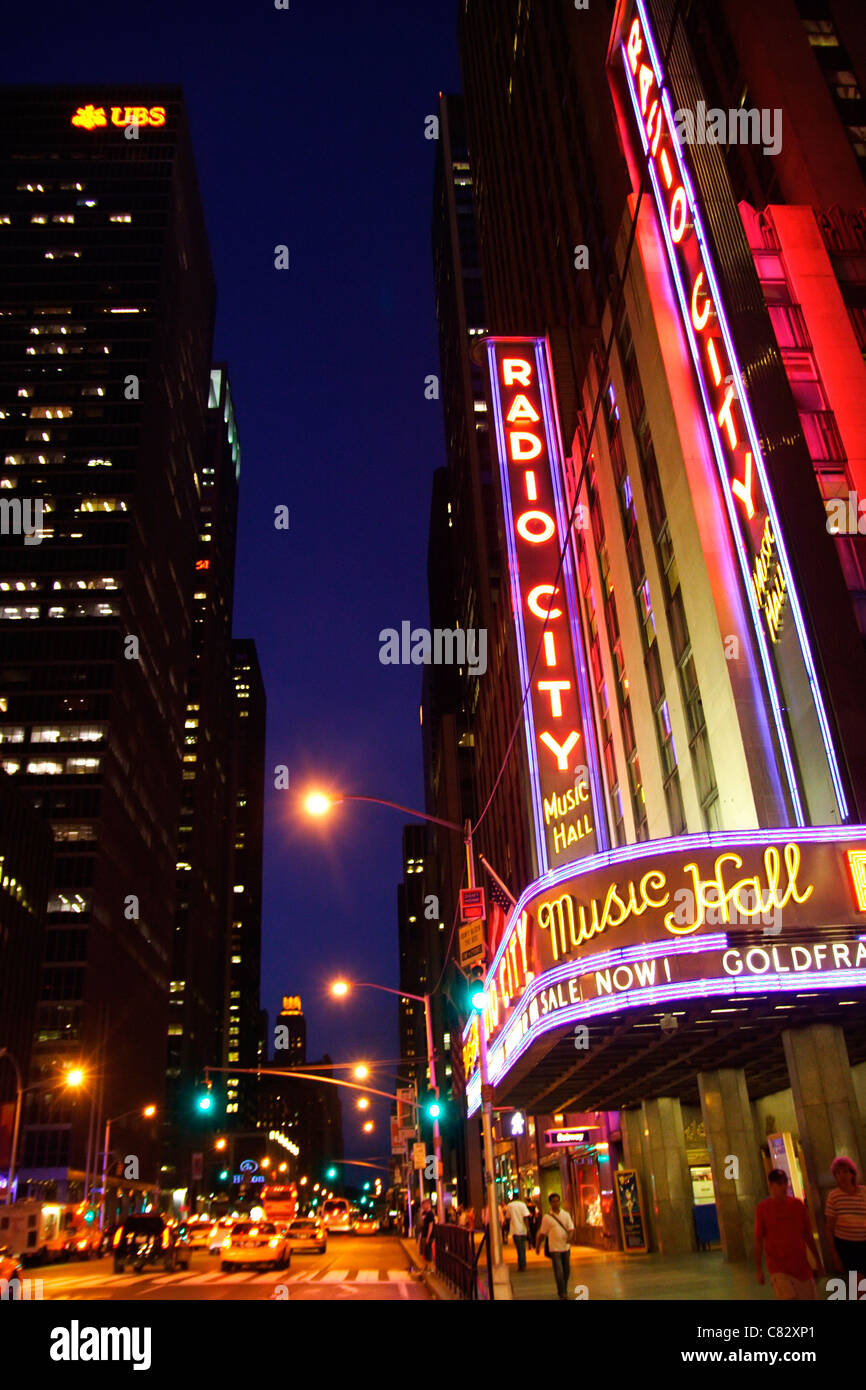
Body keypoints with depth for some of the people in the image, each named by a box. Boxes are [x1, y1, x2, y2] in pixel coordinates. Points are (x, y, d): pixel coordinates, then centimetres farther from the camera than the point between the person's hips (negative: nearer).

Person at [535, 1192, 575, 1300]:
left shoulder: (566, 1214, 4)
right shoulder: (547, 1217, -3)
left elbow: (571, 1228, -2)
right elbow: (542, 1233, 4)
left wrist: (570, 1237, -22)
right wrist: (538, 1246, 6)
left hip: (566, 1246, 3)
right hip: (554, 1248, -3)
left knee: (566, 1270, 11)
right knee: (558, 1271, -7)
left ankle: (565, 1291, 30)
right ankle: (562, 1293, 3)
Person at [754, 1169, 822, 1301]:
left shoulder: (798, 1204, 5)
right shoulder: (763, 1208, -4)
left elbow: (808, 1235, 12)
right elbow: (758, 1240, -2)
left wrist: (818, 1262, 13)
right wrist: (758, 1269, -3)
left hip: (802, 1267, 4)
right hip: (779, 1269, -3)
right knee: (790, 1297, -17)